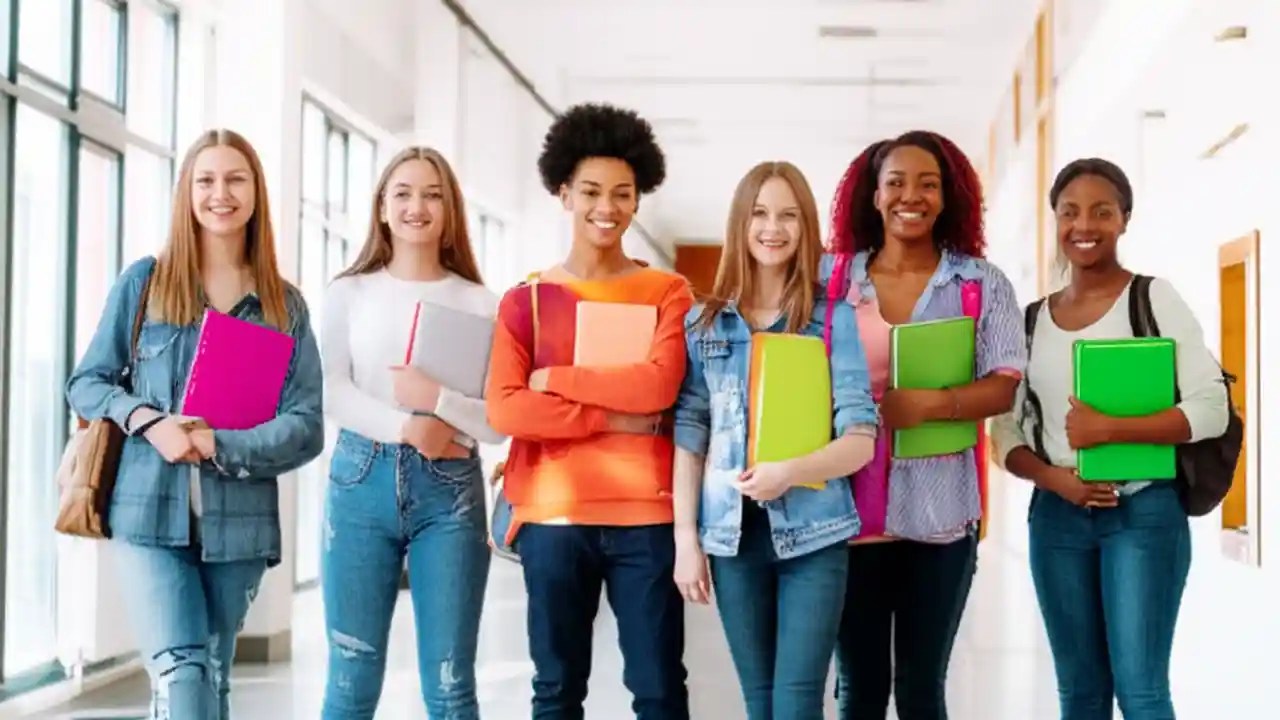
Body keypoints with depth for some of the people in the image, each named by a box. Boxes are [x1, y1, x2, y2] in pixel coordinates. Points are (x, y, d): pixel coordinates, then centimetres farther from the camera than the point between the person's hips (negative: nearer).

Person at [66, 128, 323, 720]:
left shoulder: (286, 305, 7)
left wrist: (219, 445, -14)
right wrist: (147, 421, -12)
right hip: (149, 512, -2)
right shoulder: (144, 282, 5)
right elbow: (86, 383, 7)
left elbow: (306, 427, 0)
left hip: (239, 521, 2)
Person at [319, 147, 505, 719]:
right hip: (362, 480, 1)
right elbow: (330, 392, -4)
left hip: (449, 489, 0)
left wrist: (438, 400, -16)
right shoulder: (350, 292, 9)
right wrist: (405, 427, -15)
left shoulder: (480, 305, 6)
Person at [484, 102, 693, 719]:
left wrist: (554, 378, -7)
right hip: (552, 514, 1)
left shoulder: (667, 292, 6)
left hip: (647, 513, -1)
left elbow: (660, 386, -11)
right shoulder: (526, 300, 6)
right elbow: (504, 409, -7)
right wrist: (614, 416, -12)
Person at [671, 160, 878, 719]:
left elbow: (862, 438, -6)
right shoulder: (703, 322, 7)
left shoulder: (834, 317, -1)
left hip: (812, 534, -2)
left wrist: (790, 472, -22)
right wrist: (685, 537, -1)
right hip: (733, 534, 3)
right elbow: (689, 437, 6)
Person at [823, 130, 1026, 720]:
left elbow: (1003, 388, -4)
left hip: (941, 512, 0)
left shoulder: (983, 284, 3)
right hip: (852, 509, 0)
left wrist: (929, 404, -20)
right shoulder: (831, 277, 4)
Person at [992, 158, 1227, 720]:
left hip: (1143, 513, -4)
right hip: (1057, 519, 4)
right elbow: (1007, 432, 9)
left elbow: (1211, 409, -10)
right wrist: (1055, 478, -10)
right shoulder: (1032, 318, 9)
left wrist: (1110, 429, -20)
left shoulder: (1154, 298, -3)